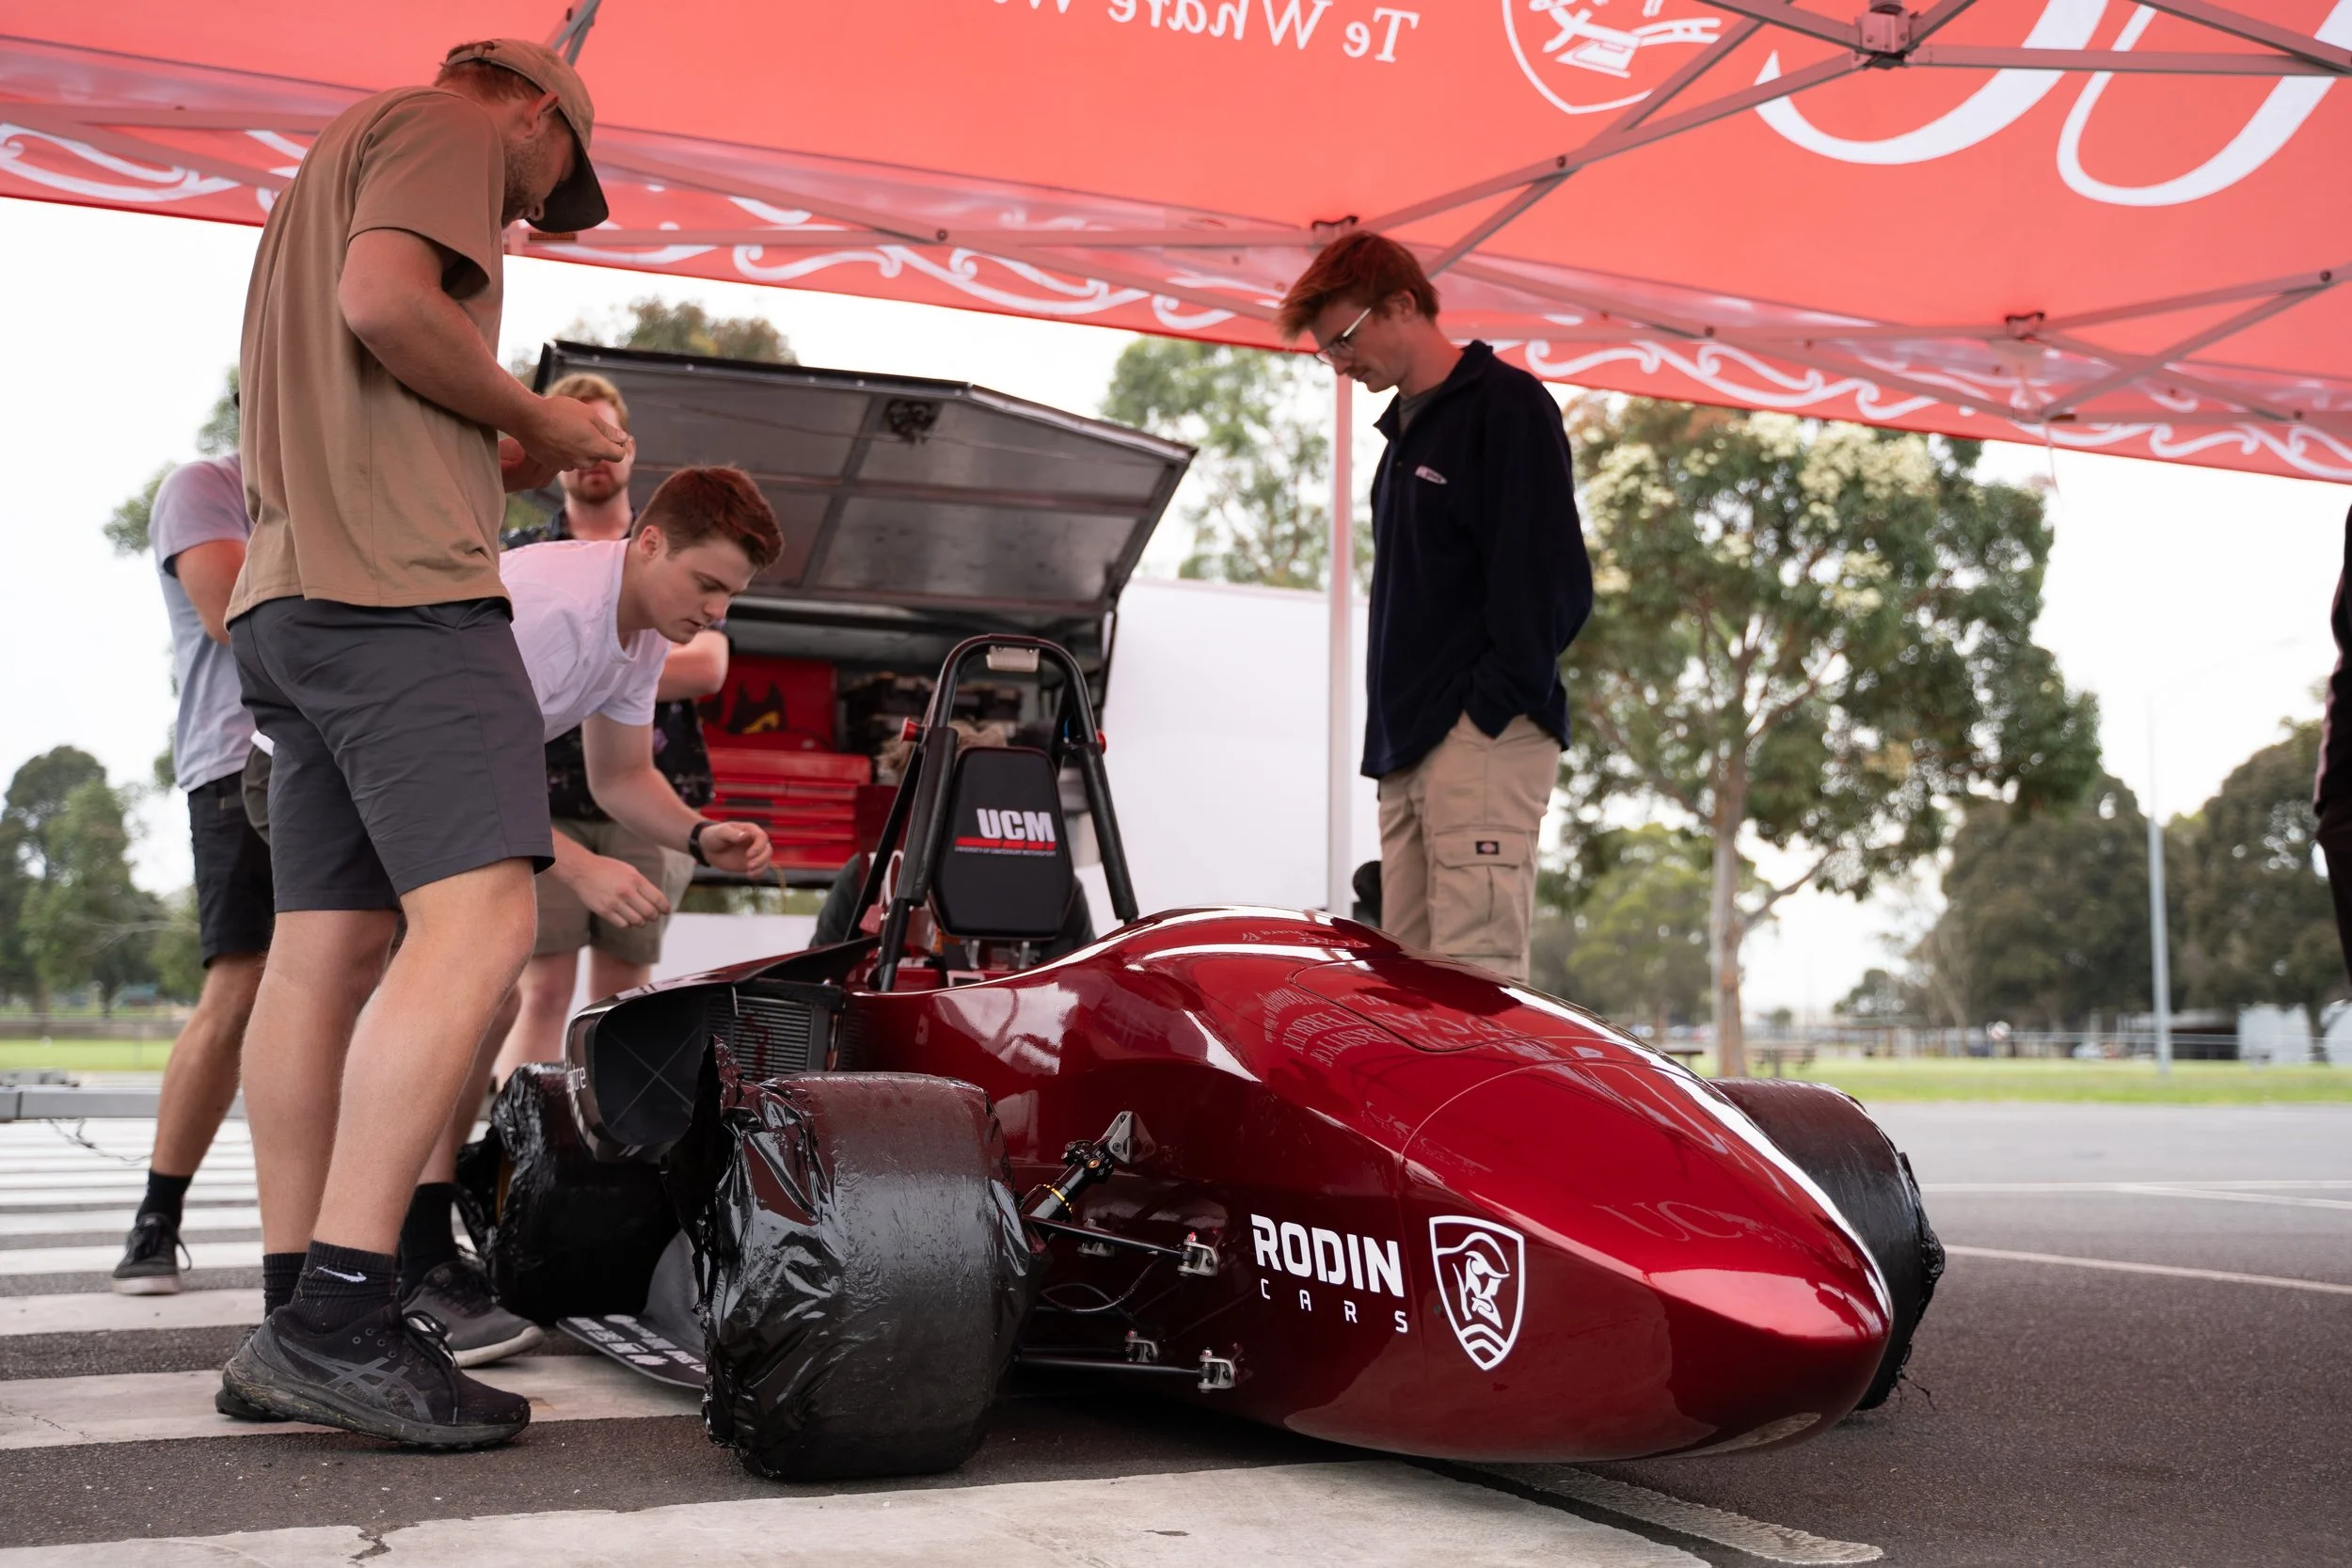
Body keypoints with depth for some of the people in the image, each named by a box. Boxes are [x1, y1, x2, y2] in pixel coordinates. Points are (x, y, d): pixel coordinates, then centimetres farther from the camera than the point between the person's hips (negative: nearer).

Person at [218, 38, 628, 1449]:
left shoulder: (334, 166, 34)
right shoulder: (446, 127, 4)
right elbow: (386, 300, -15)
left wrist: (503, 455, 26)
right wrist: (534, 417, -2)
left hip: (297, 592, 10)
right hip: (401, 584, -10)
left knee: (328, 948, 4)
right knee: (480, 919, -19)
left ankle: (297, 1323, 2)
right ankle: (343, 1316, -27)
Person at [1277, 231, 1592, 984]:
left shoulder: (1507, 404, -4)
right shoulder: (1406, 428, 23)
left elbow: (1549, 581, -13)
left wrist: (1491, 709, -15)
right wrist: (1391, 736, 16)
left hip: (1483, 742, -9)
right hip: (1410, 750, 9)